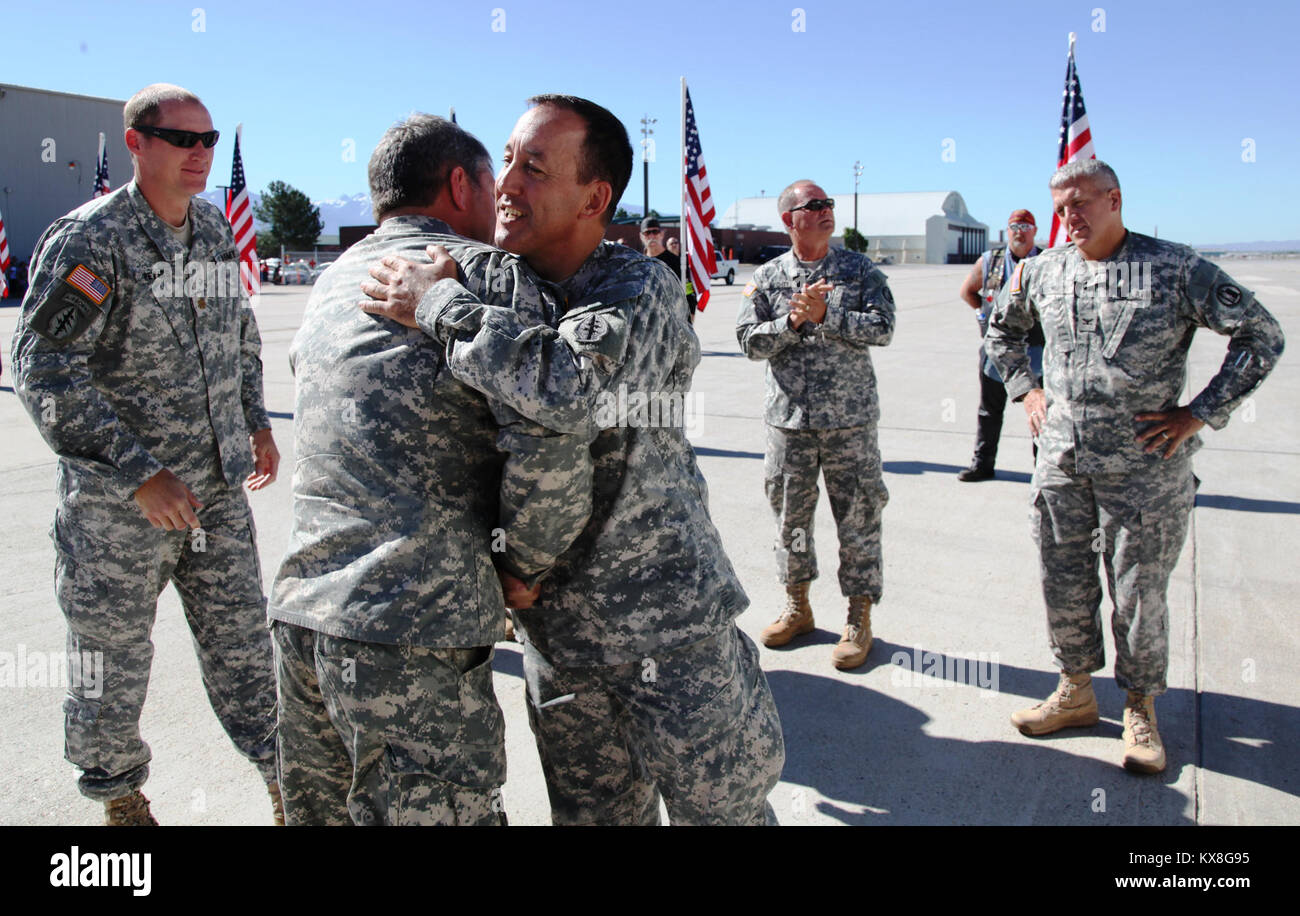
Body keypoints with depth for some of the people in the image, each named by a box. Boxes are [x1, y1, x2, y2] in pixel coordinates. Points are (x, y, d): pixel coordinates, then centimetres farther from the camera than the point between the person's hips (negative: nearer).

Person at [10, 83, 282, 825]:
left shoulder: (217, 231, 8)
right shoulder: (89, 239, -13)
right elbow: (45, 372, -18)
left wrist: (256, 423, 18)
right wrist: (137, 473, -22)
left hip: (219, 484, 5)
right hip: (118, 496, -5)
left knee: (240, 637, 13)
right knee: (114, 653, 9)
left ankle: (284, 774, 28)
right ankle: (120, 798, 32)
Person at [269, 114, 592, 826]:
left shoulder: (330, 286, 18)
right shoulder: (488, 273, -5)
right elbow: (549, 453, -18)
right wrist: (525, 561, -2)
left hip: (298, 614, 8)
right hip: (412, 635, -7)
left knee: (319, 812, 21)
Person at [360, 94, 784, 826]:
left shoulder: (637, 288, -16)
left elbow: (579, 387, -39)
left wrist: (439, 306, -27)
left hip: (669, 627, -6)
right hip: (555, 633, 6)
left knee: (723, 807, 11)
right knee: (594, 813, 19)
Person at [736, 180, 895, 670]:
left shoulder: (859, 270, 2)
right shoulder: (767, 277, 5)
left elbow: (882, 328, -9)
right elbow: (749, 340, -2)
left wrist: (825, 316, -17)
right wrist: (791, 321, -16)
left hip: (850, 418, -1)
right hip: (789, 418, 2)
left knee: (858, 518, 2)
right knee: (790, 515, 11)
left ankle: (859, 618, 16)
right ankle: (797, 606, 29)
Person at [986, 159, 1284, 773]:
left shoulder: (1174, 267, -7)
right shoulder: (1043, 271, 6)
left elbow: (1262, 336, -4)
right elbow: (1001, 331, 25)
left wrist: (1201, 413, -9)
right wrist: (1024, 389, 12)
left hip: (1143, 464, -4)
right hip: (1060, 460, 4)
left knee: (1138, 591, 5)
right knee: (1063, 583, 11)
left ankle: (1140, 709, 24)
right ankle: (1075, 692, 30)